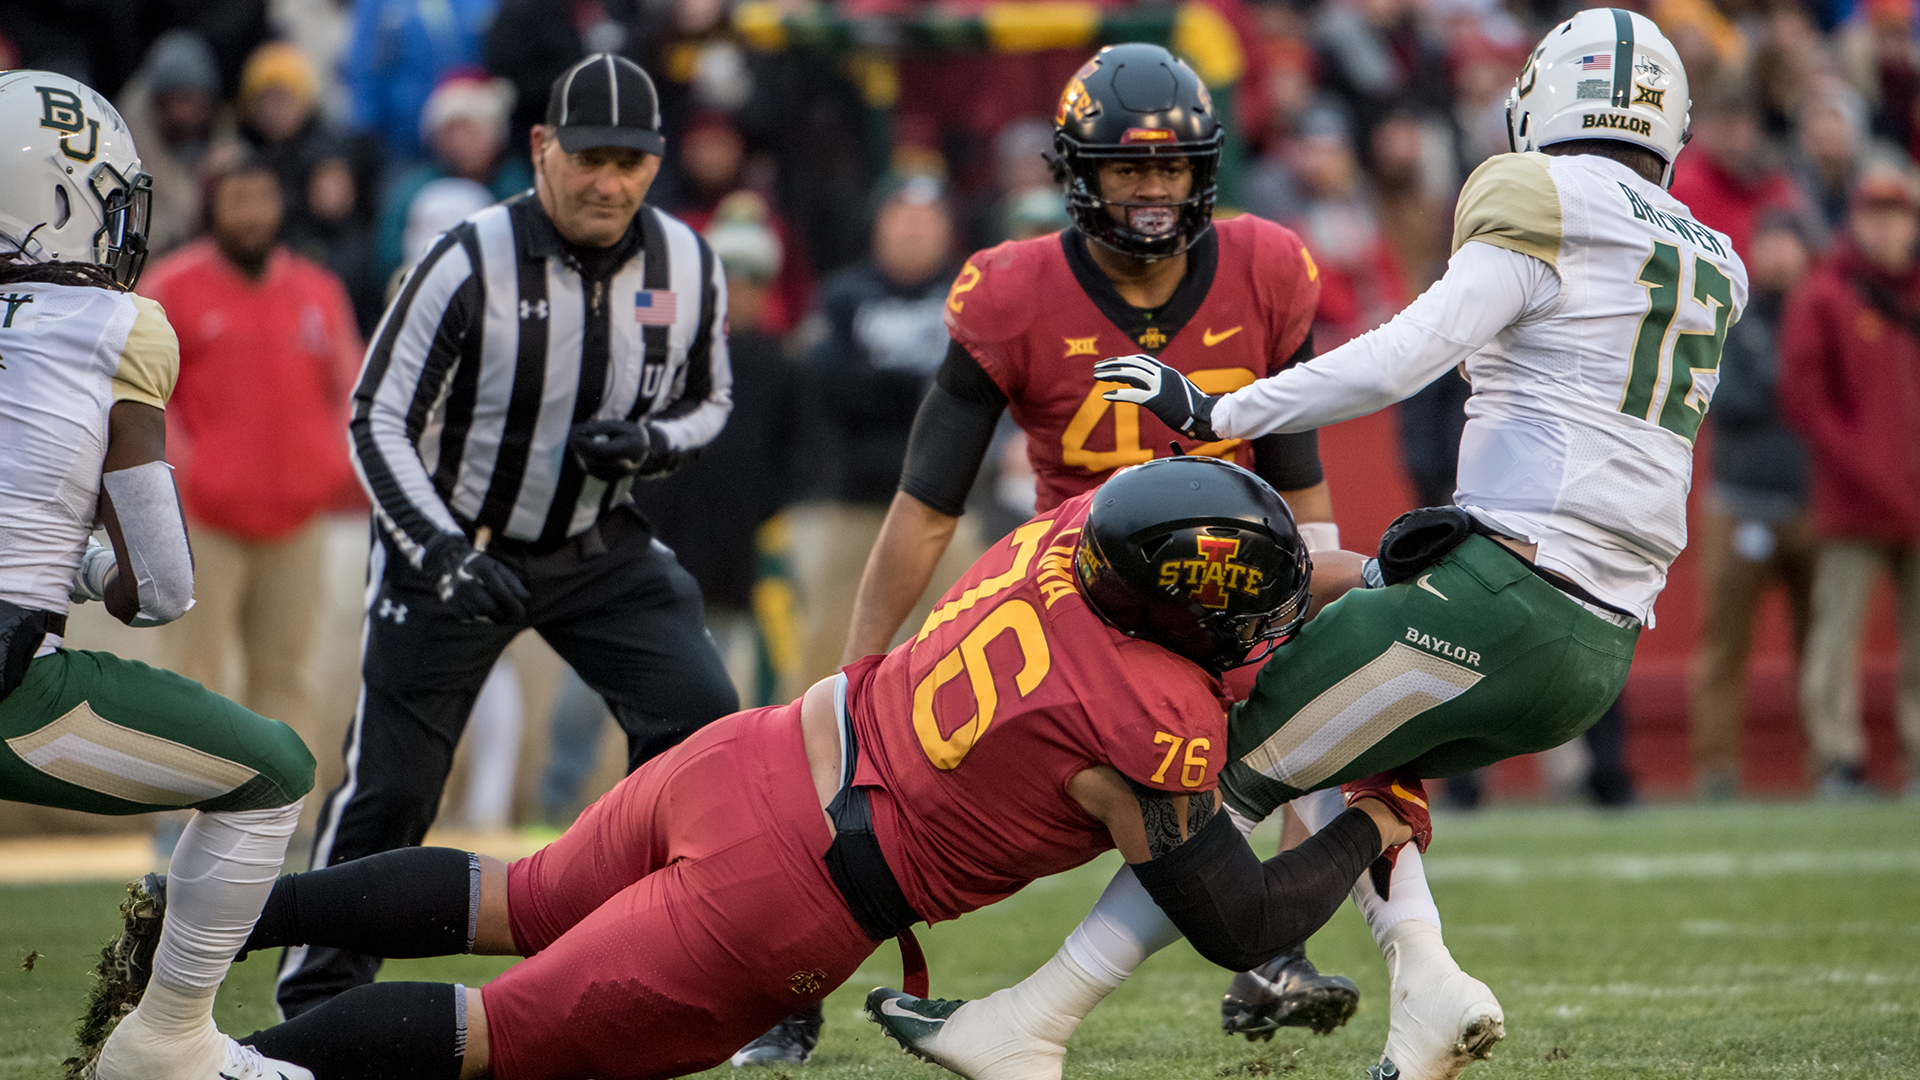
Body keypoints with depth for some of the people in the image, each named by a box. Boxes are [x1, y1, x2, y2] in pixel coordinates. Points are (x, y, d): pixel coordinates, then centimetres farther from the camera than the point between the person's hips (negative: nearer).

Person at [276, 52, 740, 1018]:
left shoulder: (687, 269, -7)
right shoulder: (470, 266, -21)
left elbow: (708, 401, 10)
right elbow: (379, 422, -16)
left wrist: (649, 443, -14)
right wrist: (440, 551, -28)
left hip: (597, 548, 4)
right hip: (450, 544, -4)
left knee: (699, 714, -14)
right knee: (389, 786, -3)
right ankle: (316, 1005, 12)